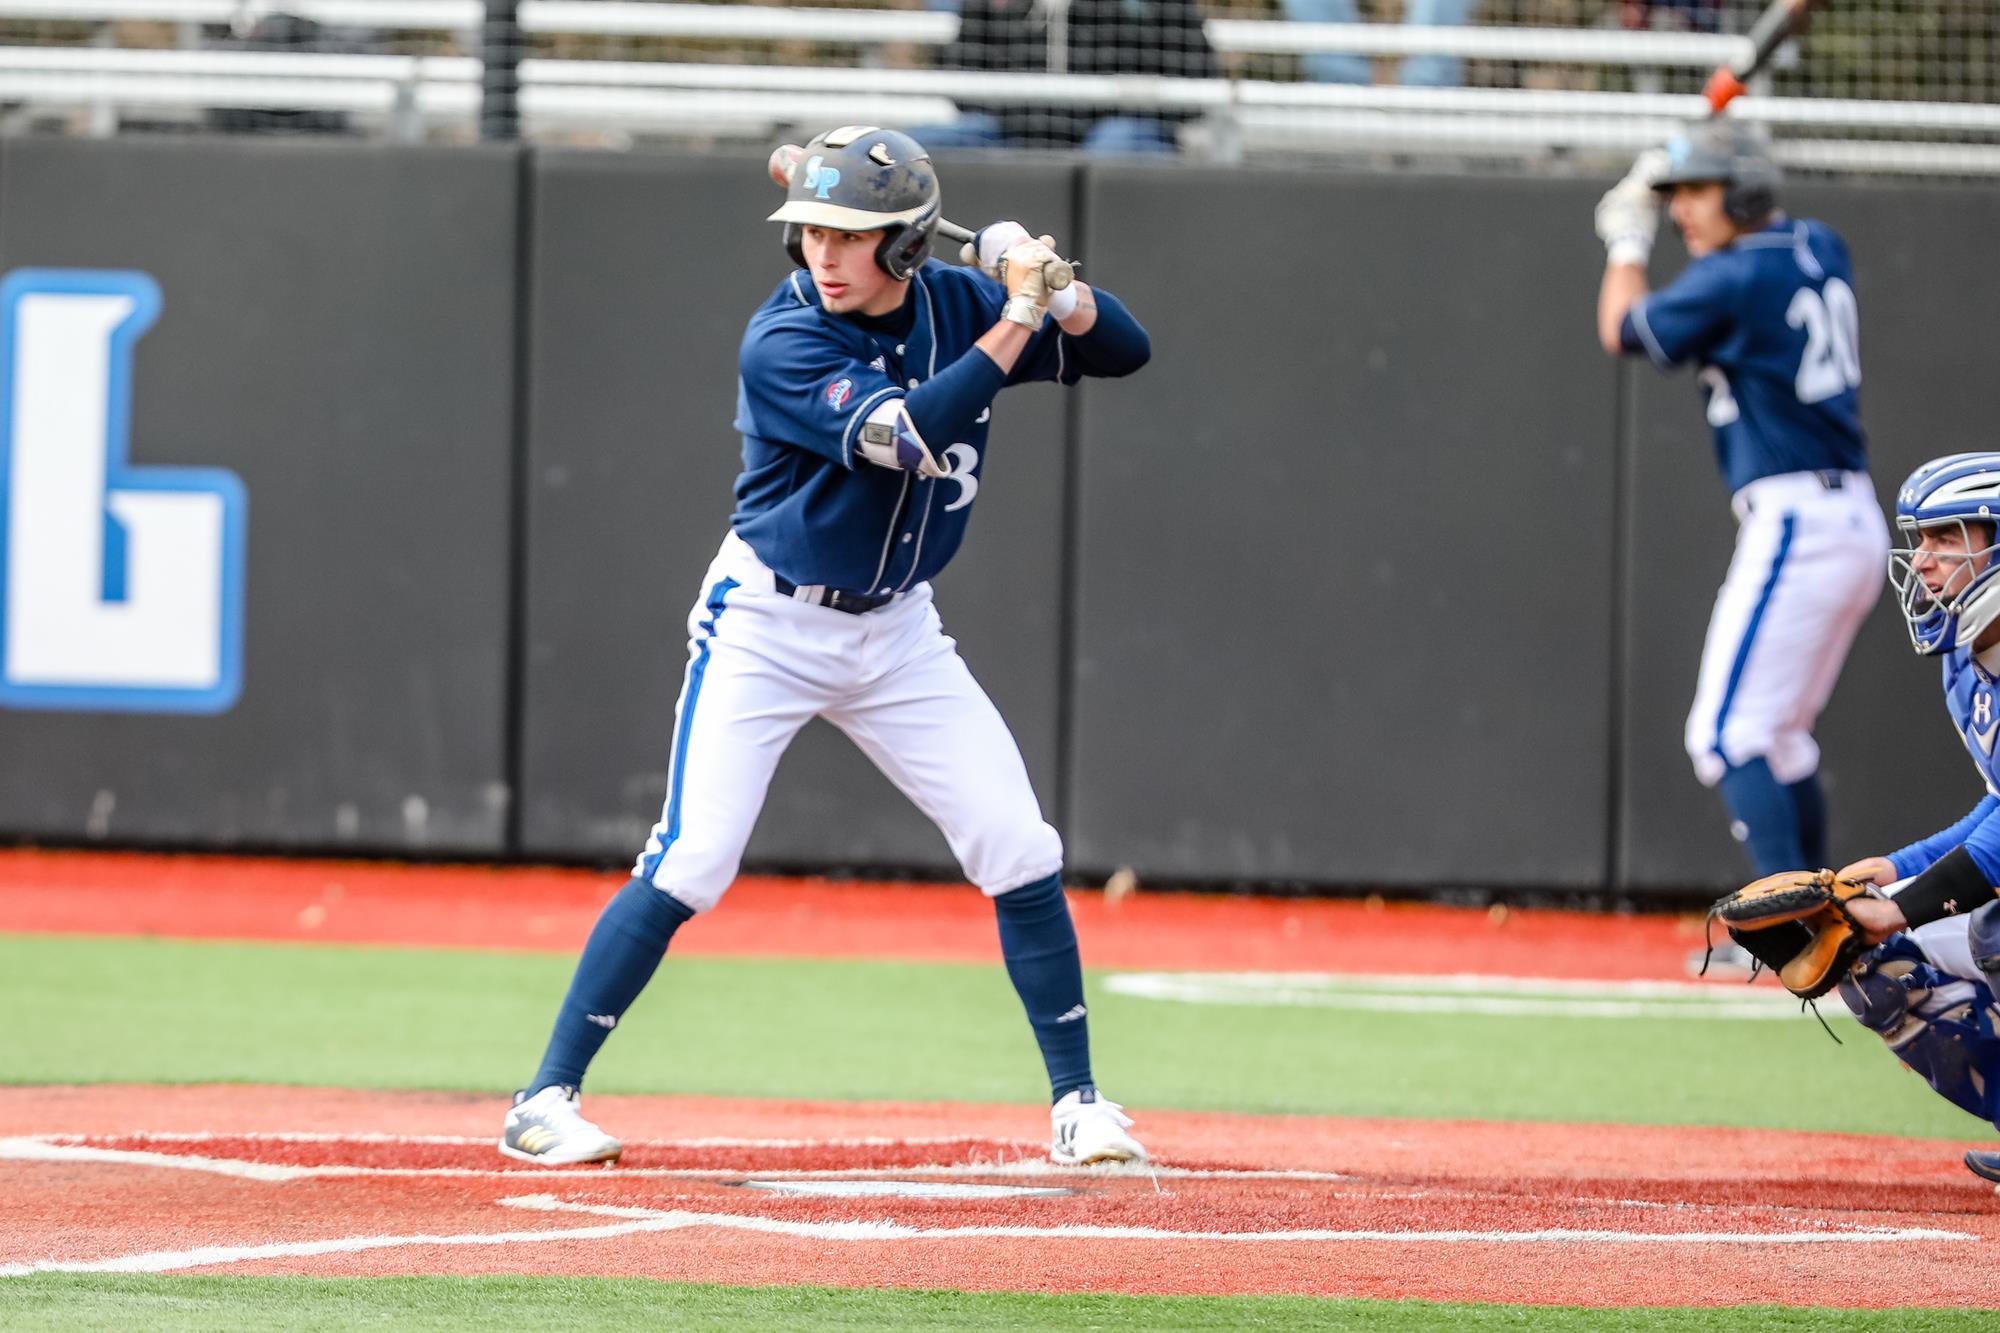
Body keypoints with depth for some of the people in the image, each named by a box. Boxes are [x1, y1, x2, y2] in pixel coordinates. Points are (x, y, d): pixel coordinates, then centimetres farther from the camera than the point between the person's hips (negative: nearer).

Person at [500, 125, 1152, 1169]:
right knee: (690, 867, -14)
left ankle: (1077, 1103, 12)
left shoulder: (953, 305, -3)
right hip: (768, 624, -5)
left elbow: (1125, 350, 3)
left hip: (897, 632, 5)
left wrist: (1060, 289, -17)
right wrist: (1019, 317, -29)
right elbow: (909, 435, -33)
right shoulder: (784, 344, -20)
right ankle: (547, 1100, -7)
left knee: (1020, 856, -1)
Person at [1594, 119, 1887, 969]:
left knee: (1728, 733, -11)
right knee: (1780, 736, 18)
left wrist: (1628, 239, 17)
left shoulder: (1732, 279, -12)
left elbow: (1620, 333, 2)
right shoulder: (1821, 250, 12)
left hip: (1796, 523, -9)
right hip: (1856, 524, 9)